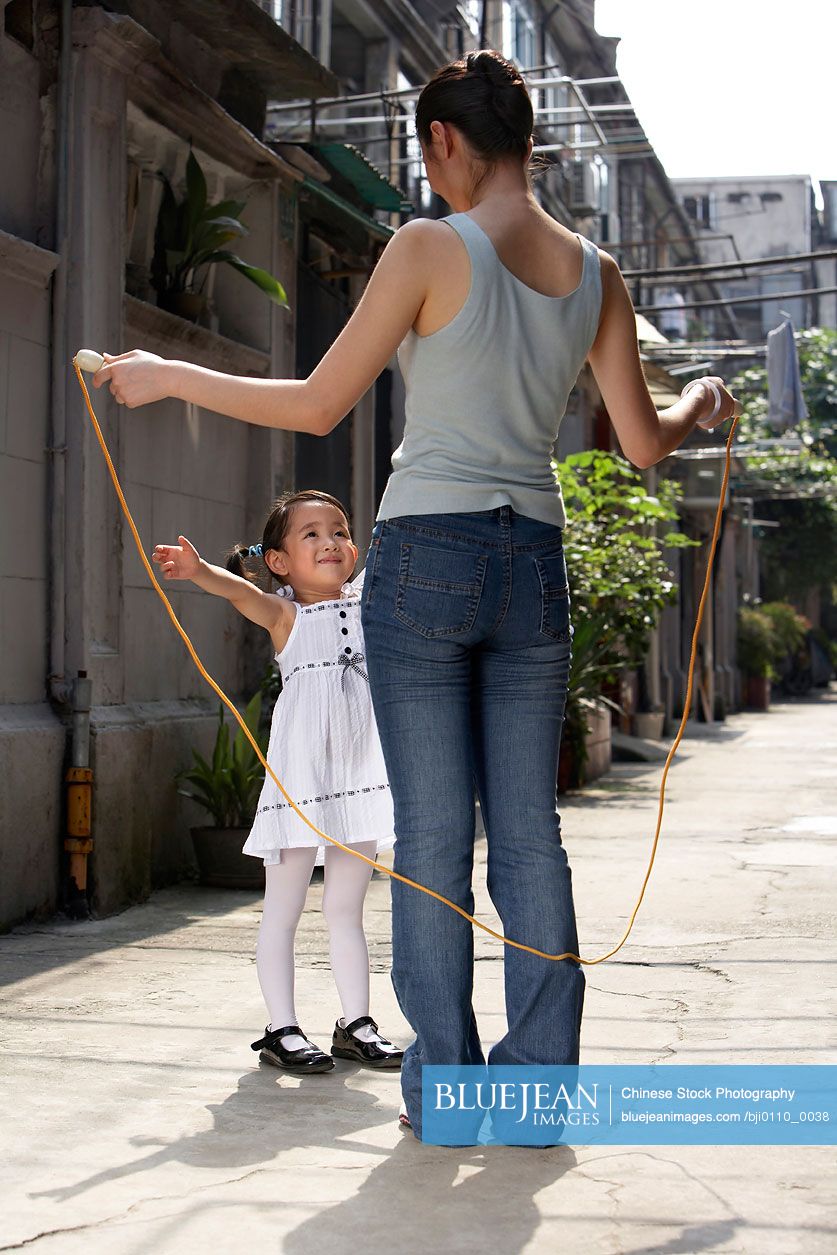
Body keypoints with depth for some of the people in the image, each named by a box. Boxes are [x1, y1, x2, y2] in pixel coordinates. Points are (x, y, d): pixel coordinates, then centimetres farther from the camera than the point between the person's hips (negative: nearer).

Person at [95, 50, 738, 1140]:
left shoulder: (433, 248, -9)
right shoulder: (595, 272, 5)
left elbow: (316, 406, -7)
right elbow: (644, 443, 8)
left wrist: (168, 376, 4)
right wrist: (704, 403, 31)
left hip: (426, 558, -4)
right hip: (536, 566, 5)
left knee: (433, 832, 2)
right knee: (529, 829, 9)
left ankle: (444, 1085, 7)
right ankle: (542, 1077, 14)